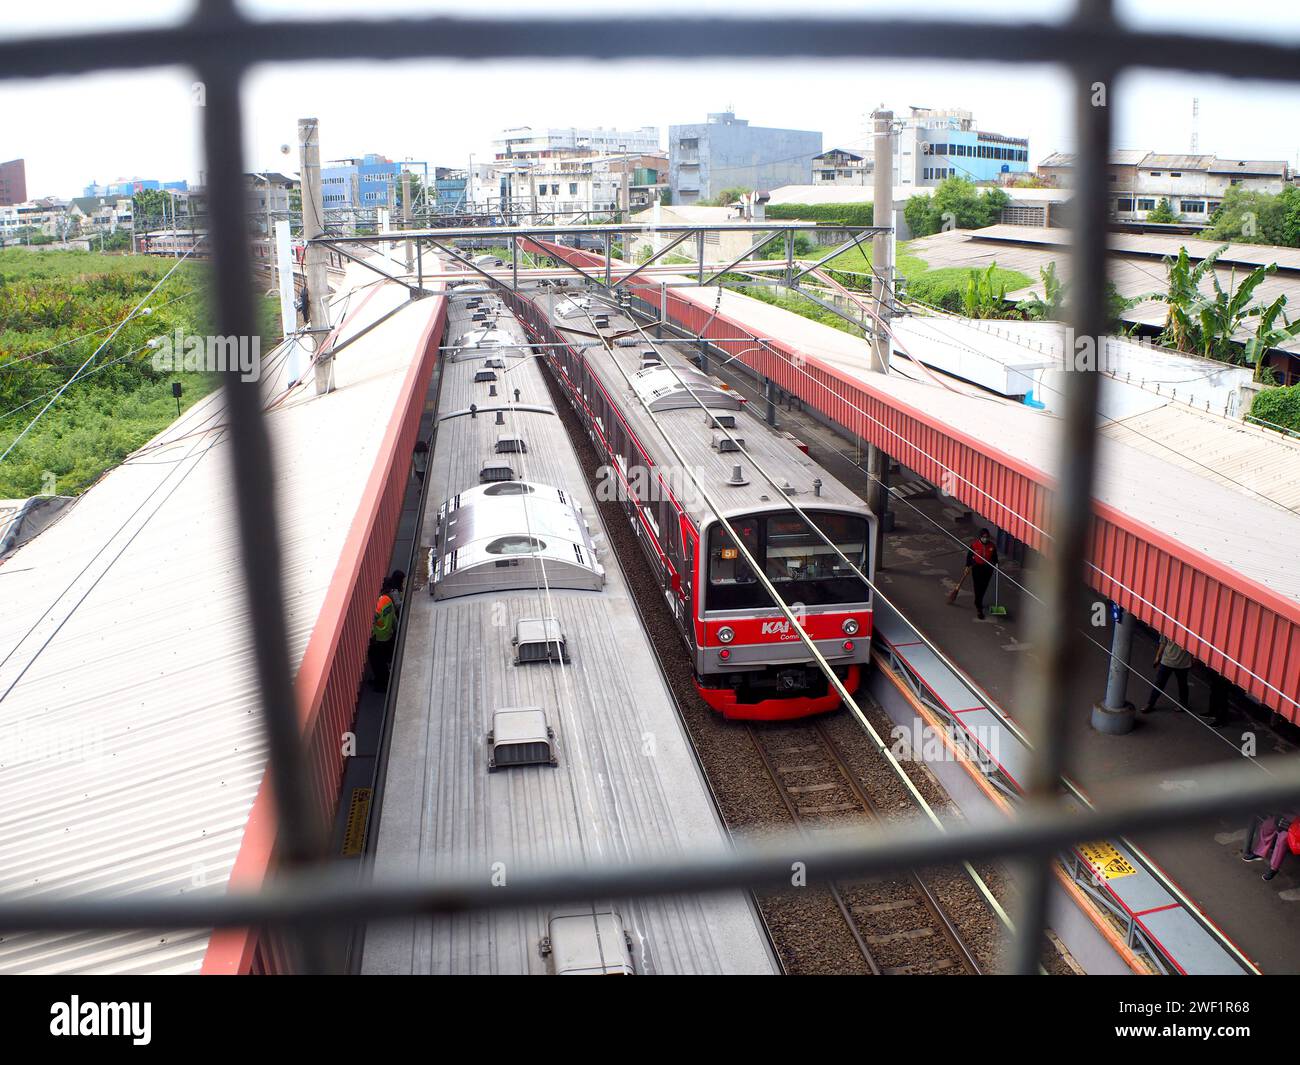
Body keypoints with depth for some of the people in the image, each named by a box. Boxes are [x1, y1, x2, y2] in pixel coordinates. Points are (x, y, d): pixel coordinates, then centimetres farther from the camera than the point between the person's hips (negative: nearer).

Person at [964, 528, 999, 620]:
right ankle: (979, 609, -3)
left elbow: (995, 557, 5)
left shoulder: (992, 546, -6)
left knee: (984, 587, 16)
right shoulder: (974, 544, -12)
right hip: (977, 568, -3)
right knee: (978, 588, -6)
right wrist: (968, 566, -2)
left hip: (988, 569, 3)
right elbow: (969, 555, -2)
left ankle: (978, 602, 41)